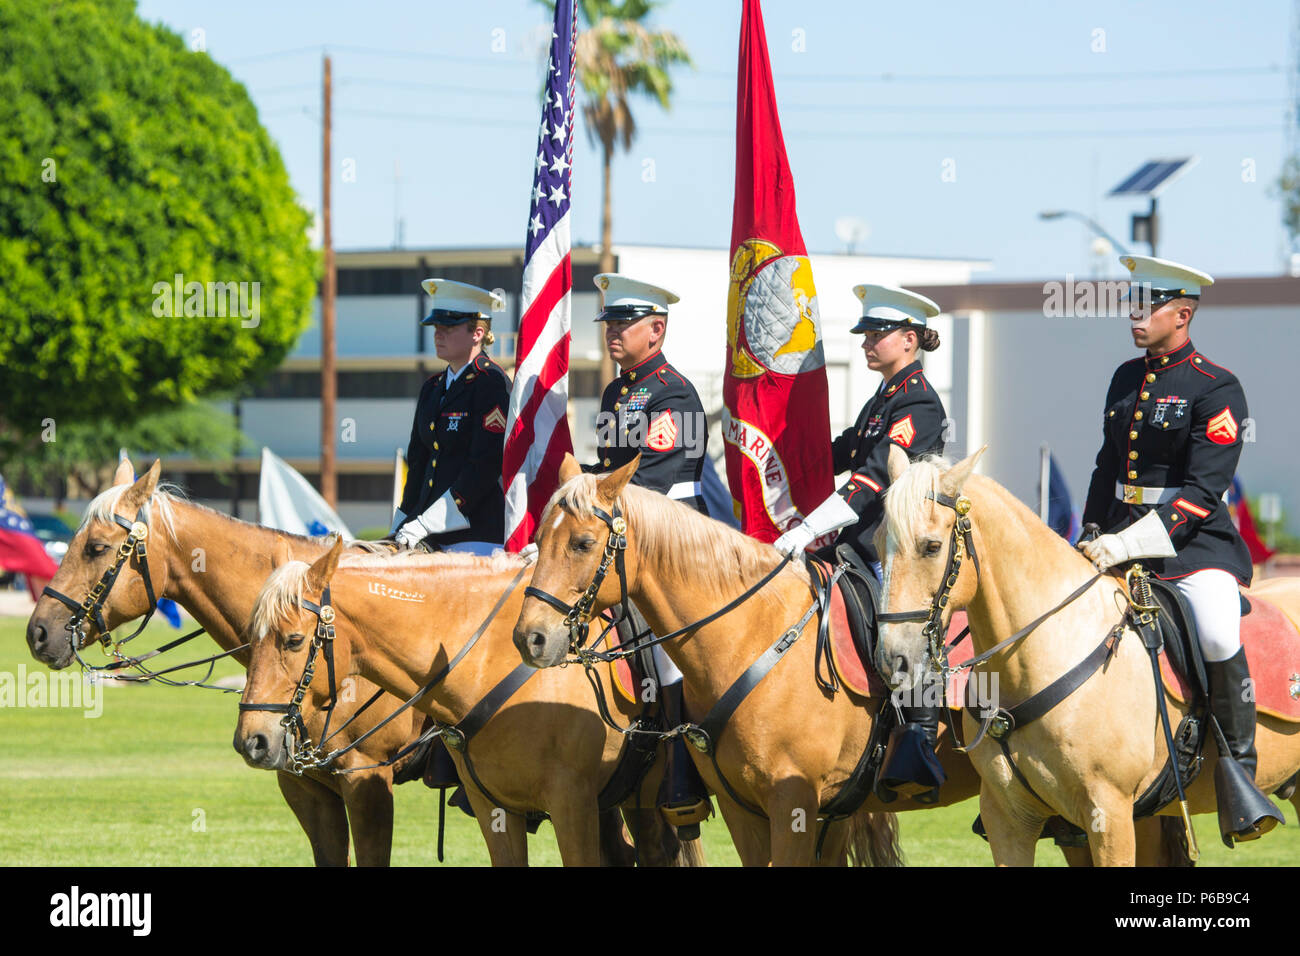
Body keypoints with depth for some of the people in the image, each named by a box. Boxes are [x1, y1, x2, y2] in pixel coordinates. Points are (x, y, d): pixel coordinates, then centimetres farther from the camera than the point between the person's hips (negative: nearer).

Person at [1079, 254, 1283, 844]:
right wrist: (1094, 539, 15)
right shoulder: (1126, 379, 13)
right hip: (1121, 541, 7)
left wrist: (1129, 544, -24)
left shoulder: (1217, 390, -9)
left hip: (1196, 543, -7)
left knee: (1219, 640, -31)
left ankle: (1236, 768, -17)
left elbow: (1202, 492, -17)